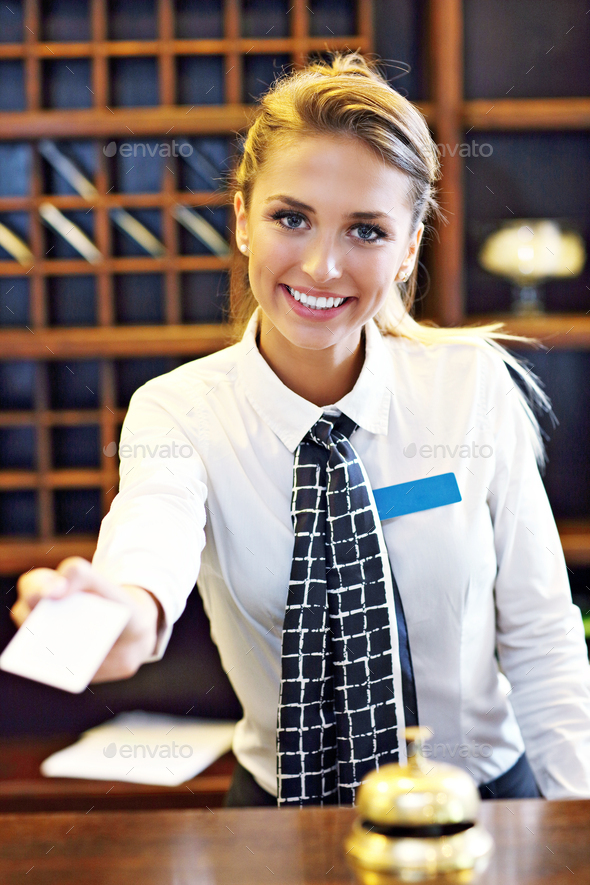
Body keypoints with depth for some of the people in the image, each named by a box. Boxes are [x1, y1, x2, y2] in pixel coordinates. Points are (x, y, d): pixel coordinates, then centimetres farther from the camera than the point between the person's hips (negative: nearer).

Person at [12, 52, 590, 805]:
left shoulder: (478, 386, -6)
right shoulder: (178, 412, -8)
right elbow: (155, 531, -32)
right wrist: (131, 610, -54)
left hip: (487, 791, 1)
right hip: (284, 802, -1)